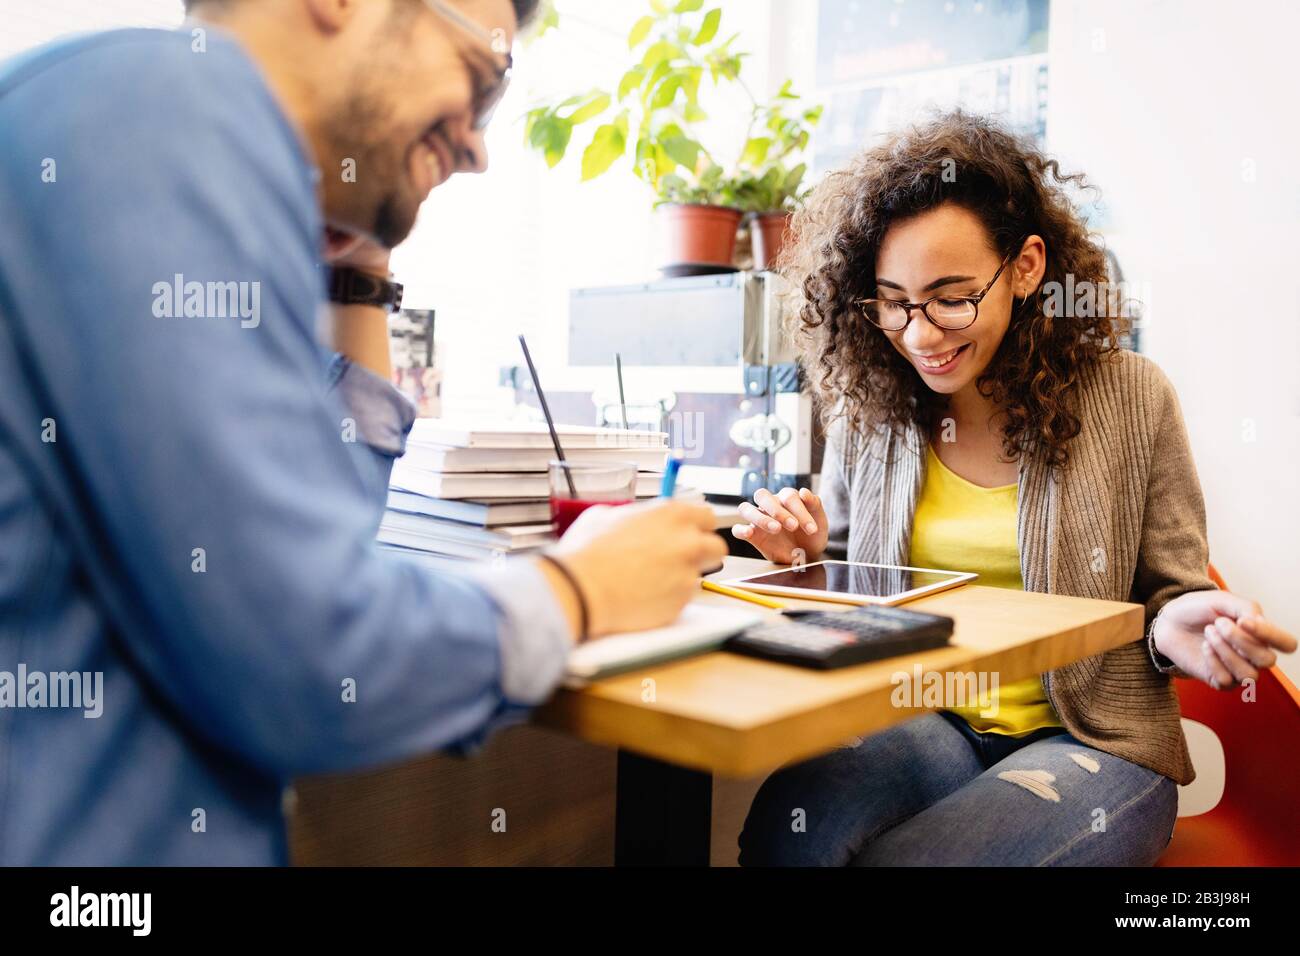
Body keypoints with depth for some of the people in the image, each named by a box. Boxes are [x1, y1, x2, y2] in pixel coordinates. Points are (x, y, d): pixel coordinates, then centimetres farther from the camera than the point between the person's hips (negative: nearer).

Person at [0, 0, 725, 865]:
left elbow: (301, 557, 18)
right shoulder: (166, 103, -15)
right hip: (81, 834, -8)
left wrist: (360, 286, 13)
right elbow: (304, 658, -23)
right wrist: (576, 594, -6)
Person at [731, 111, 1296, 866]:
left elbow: (1166, 594, 3)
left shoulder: (1131, 400, -5)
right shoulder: (867, 406, 2)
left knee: (900, 857, -28)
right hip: (918, 721, 2)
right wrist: (807, 556, -7)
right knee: (789, 832, -30)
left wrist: (1173, 627, -20)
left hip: (1090, 739, -1)